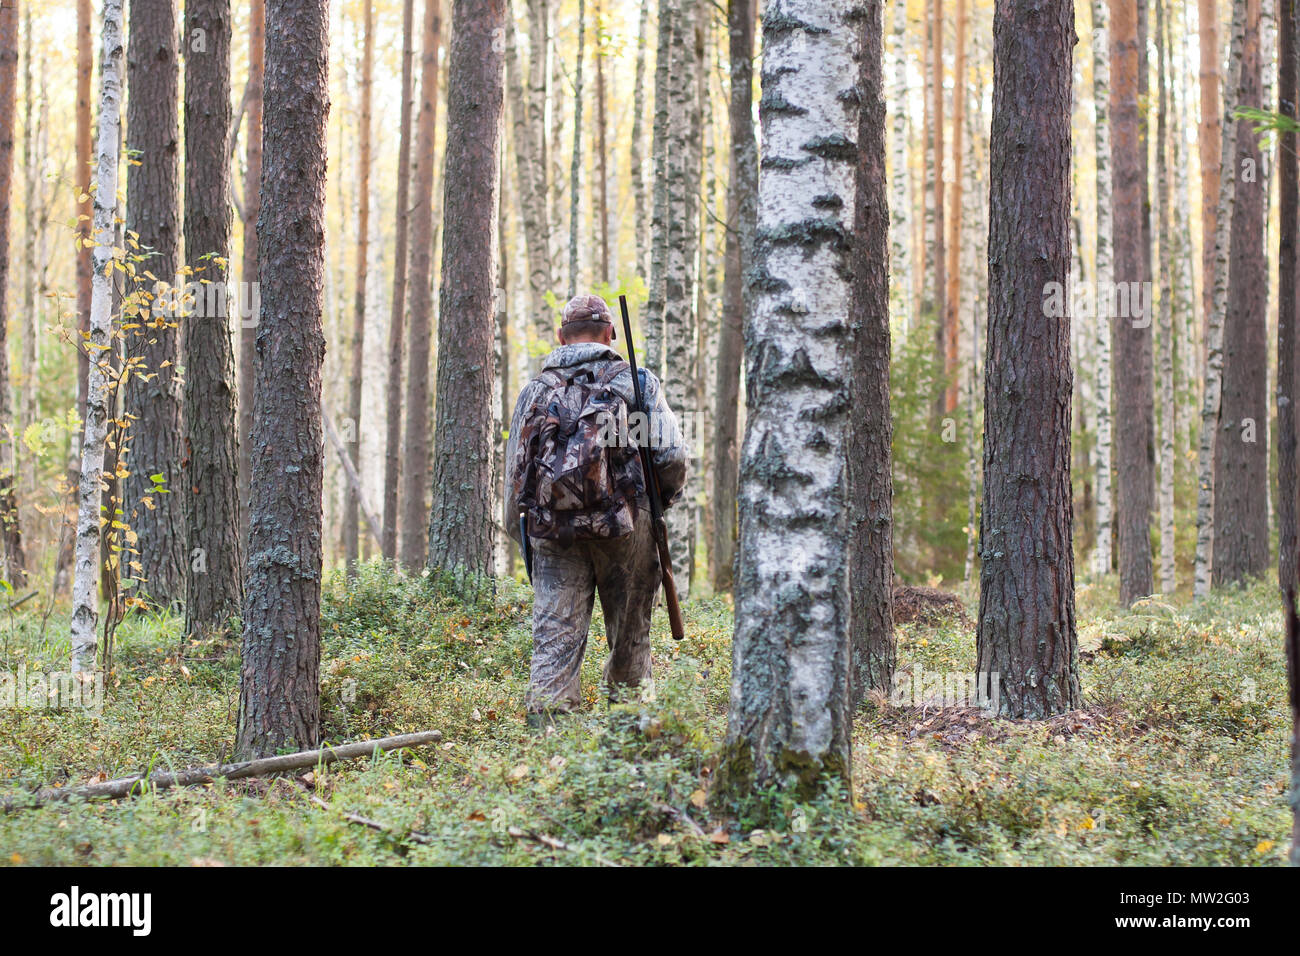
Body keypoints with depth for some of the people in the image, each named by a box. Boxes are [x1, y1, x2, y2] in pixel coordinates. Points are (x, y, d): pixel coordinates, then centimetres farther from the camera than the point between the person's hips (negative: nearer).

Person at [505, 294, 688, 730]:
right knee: (629, 632, 10)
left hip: (553, 530, 2)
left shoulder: (536, 390, 12)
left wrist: (520, 532, 22)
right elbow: (672, 454, -4)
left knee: (555, 635, 0)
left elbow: (514, 471, 12)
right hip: (623, 527, -2)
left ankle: (545, 722, -10)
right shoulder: (635, 381, 4)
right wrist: (665, 496, 15)